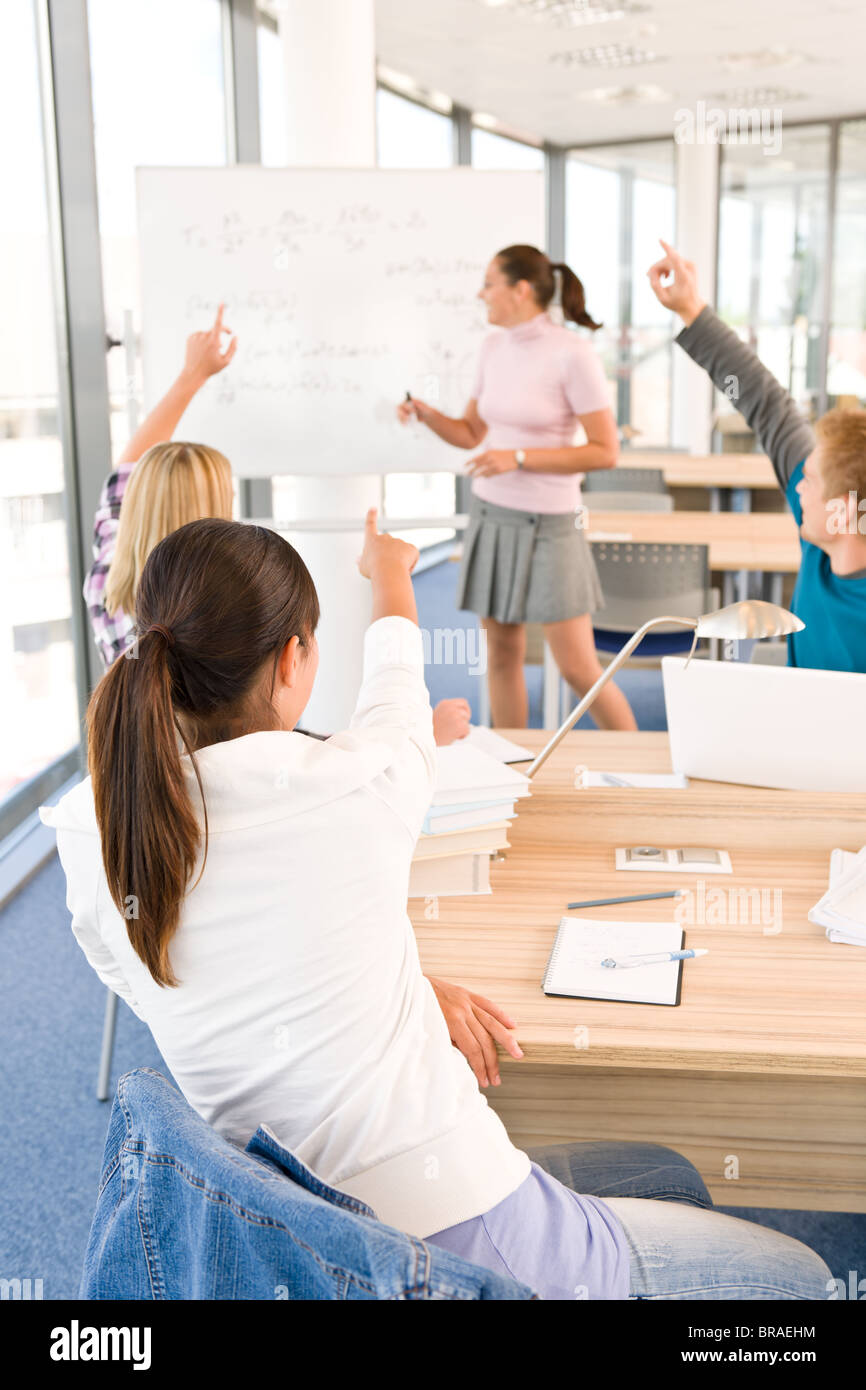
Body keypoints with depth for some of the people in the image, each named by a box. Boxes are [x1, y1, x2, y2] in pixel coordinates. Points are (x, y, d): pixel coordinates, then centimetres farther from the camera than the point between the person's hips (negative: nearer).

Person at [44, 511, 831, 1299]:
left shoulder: (86, 833, -5)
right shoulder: (358, 784, -17)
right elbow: (396, 676, 8)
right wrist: (390, 569, 32)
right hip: (459, 1234, -6)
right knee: (800, 1277, 16)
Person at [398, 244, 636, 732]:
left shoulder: (573, 354, -14)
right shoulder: (494, 347, 6)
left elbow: (606, 452, -15)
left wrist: (519, 457, -20)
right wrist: (426, 413, -4)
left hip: (547, 525, -6)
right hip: (491, 514, 6)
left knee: (579, 669, -4)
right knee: (503, 654, 9)